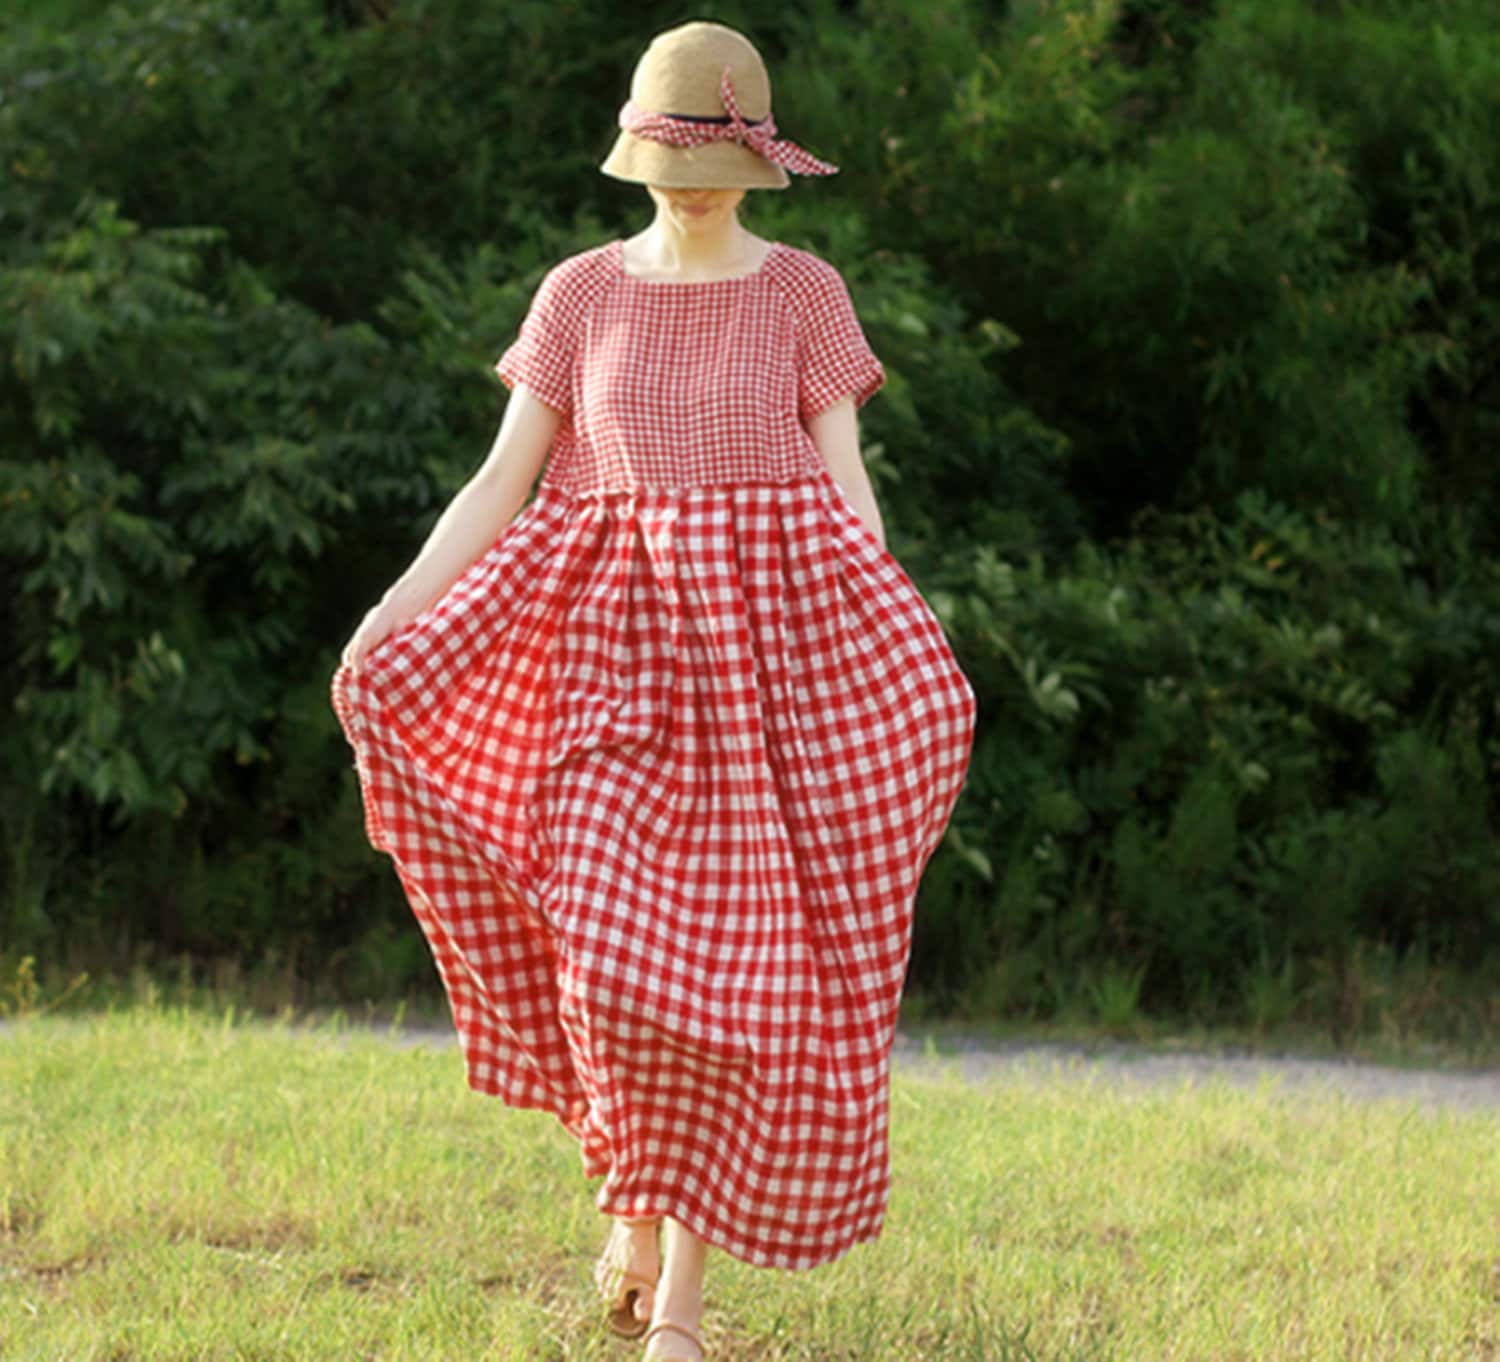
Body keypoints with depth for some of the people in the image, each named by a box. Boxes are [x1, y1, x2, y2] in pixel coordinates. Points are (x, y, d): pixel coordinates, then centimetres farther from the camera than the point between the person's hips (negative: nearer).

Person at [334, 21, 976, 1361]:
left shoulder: (804, 293, 3)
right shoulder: (580, 295, 6)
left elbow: (851, 489, -2)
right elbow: (502, 484, 4)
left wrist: (899, 653, -18)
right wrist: (397, 612, -9)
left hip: (770, 647, -1)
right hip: (618, 645, 1)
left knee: (738, 964, -5)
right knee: (616, 949, -12)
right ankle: (639, 1199, 18)